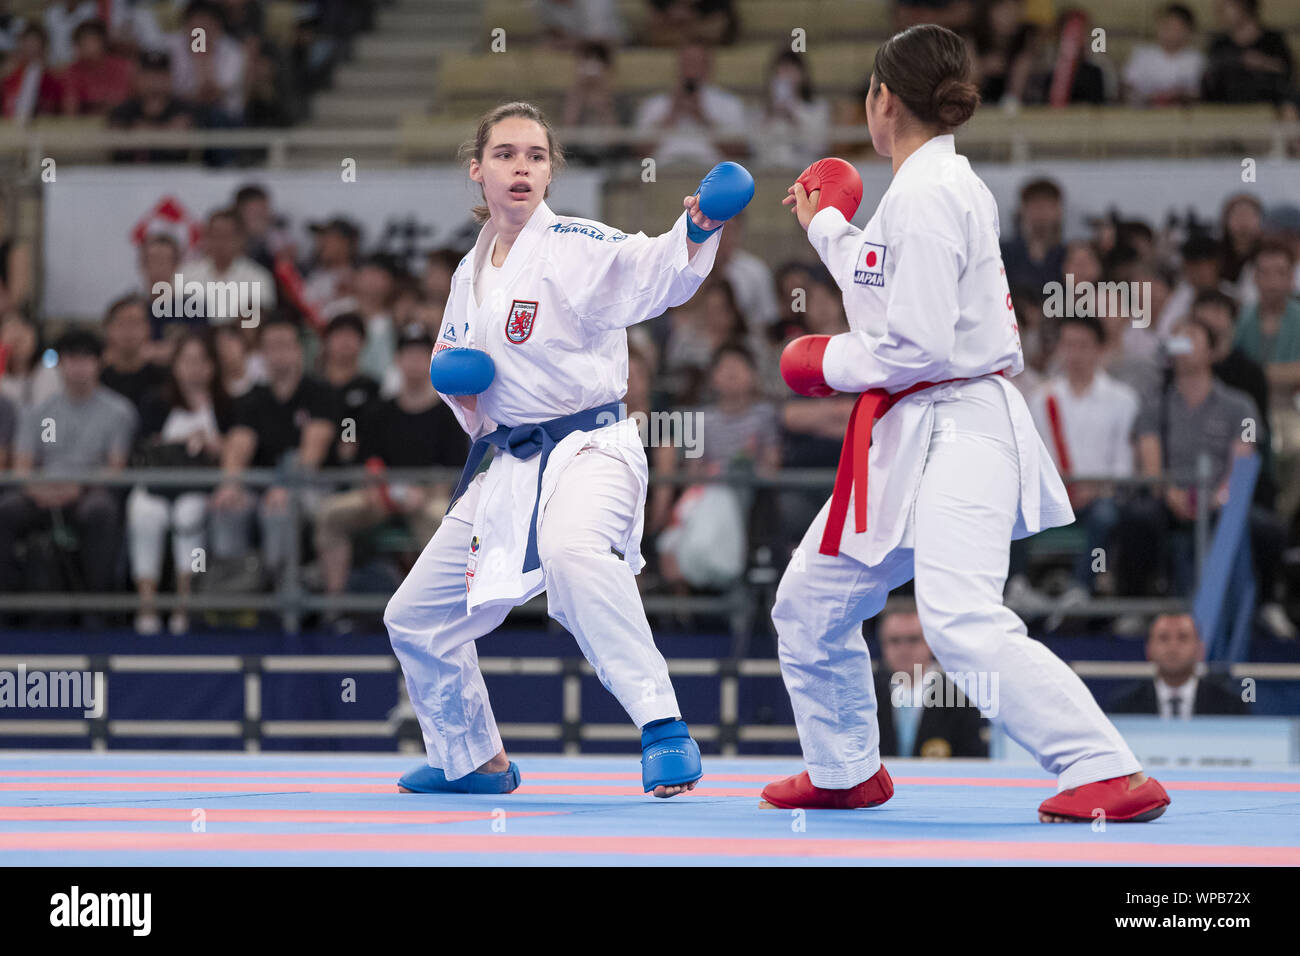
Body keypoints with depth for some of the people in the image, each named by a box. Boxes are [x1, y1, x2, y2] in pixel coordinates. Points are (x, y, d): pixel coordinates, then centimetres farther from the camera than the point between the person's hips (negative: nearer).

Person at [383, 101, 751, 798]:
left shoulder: (575, 245, -11)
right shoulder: (472, 273, 11)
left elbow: (654, 269, -29)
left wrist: (695, 232, -50)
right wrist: (453, 379, 3)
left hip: (588, 451, -8)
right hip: (506, 466, 8)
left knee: (571, 551, -42)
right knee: (417, 620, 15)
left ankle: (663, 725, -41)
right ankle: (474, 761, 39)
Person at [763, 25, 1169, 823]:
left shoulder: (928, 195, -16)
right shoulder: (940, 185, 14)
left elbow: (919, 345, -22)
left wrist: (830, 364, -5)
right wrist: (827, 229, 46)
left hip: (957, 434, -11)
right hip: (910, 438, 11)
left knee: (963, 621, -27)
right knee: (812, 605, 19)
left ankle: (1110, 775, -30)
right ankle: (846, 770, 35)